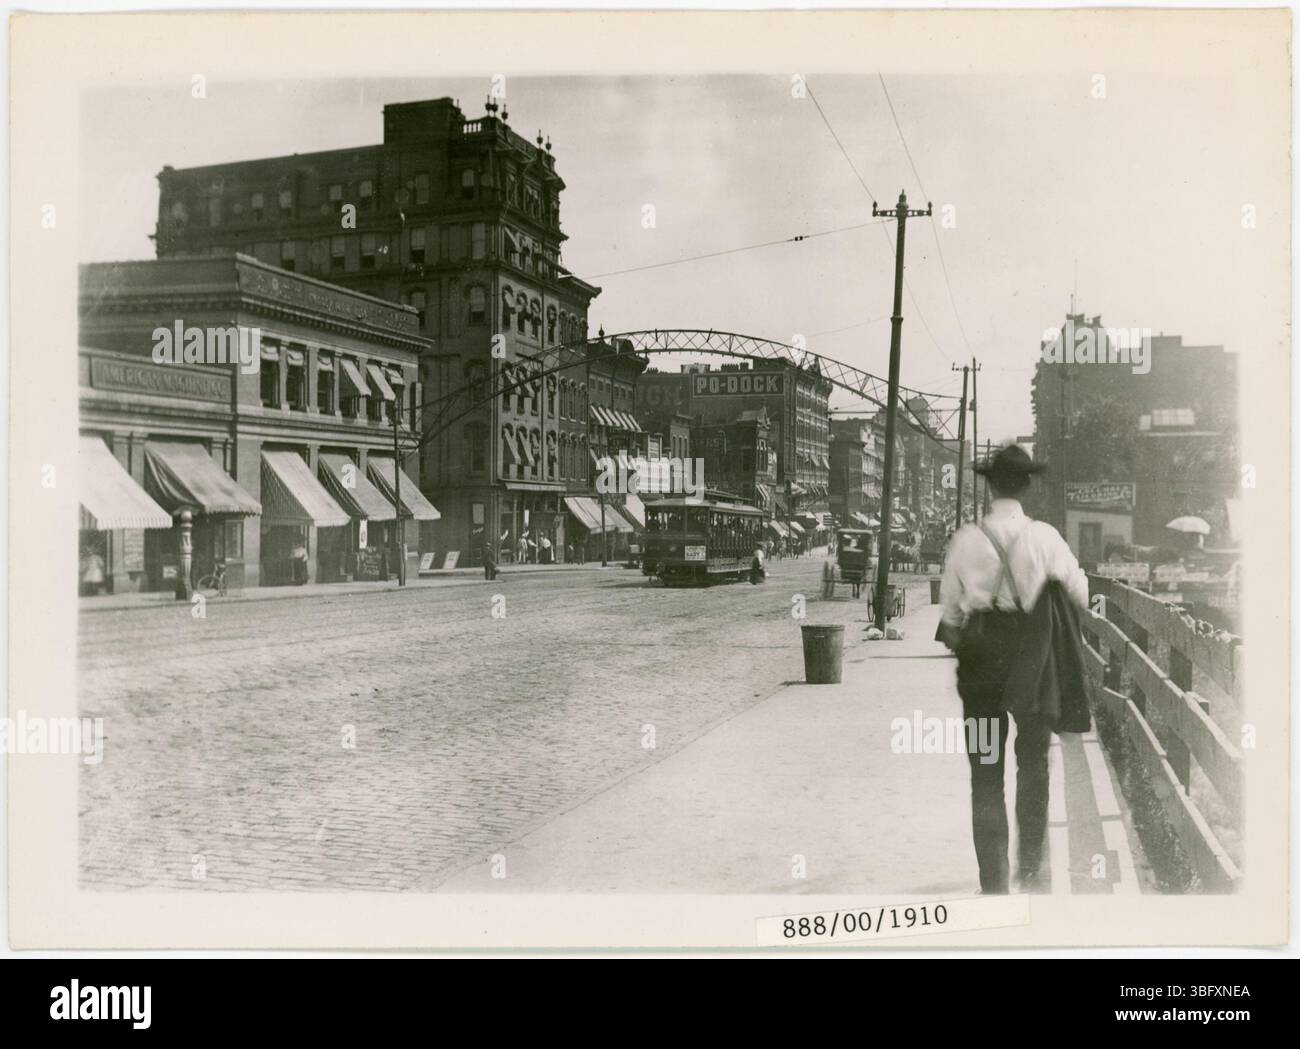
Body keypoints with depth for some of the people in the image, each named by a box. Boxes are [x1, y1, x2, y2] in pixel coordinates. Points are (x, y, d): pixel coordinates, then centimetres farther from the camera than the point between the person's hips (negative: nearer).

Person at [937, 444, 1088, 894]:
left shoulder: (967, 539, -6)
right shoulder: (1044, 537, -8)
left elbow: (950, 607, 0)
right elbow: (1080, 594, -3)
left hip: (979, 655, 0)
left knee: (985, 771, 7)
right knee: (1033, 761, 19)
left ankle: (994, 879, 7)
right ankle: (1030, 866, 26)